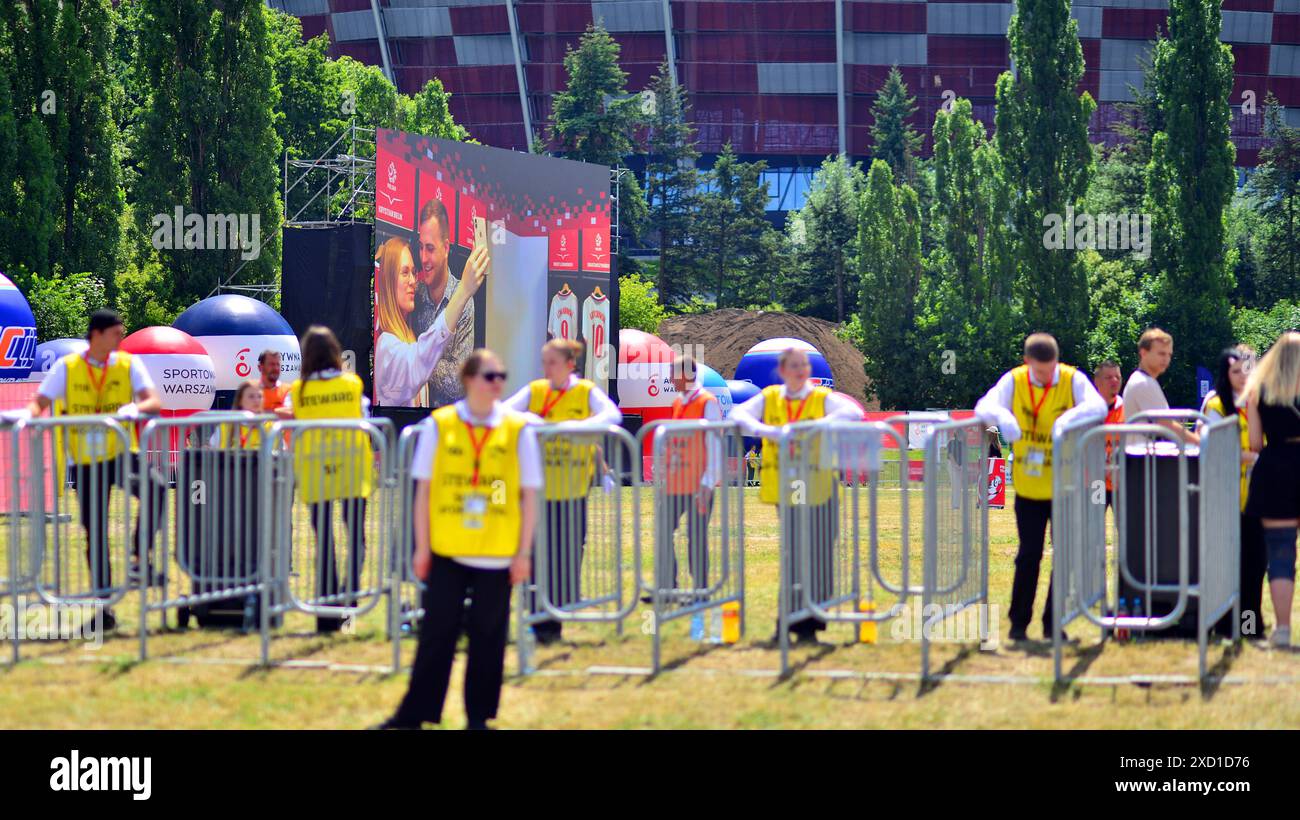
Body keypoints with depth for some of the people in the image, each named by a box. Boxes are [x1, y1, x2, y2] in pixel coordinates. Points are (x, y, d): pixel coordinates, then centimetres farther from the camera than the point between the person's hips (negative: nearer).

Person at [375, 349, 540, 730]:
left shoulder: (518, 429, 1)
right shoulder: (439, 425, 0)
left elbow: (529, 495, 3)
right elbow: (423, 488, 4)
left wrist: (524, 552, -1)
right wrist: (422, 547, 1)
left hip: (497, 553, 0)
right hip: (446, 550, 0)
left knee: (488, 634, 4)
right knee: (437, 633, 2)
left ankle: (478, 716, 15)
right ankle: (414, 714, 9)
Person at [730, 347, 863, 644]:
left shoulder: (823, 398, 1)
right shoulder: (769, 397, 8)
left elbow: (854, 412, -16)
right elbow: (739, 413, -4)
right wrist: (764, 430, -23)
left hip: (817, 489, -2)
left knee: (815, 557, -3)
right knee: (791, 557, 7)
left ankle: (809, 625, 4)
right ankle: (789, 622, 14)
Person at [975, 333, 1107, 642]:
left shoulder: (1073, 380, -7)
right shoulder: (1014, 381, -3)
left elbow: (1098, 406, -20)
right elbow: (985, 406, -14)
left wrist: (1070, 416, -40)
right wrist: (1002, 416, -37)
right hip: (1029, 486, 0)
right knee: (1029, 554, 0)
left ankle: (1053, 622, 14)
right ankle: (1018, 622, 11)